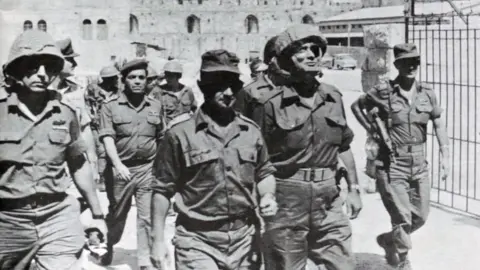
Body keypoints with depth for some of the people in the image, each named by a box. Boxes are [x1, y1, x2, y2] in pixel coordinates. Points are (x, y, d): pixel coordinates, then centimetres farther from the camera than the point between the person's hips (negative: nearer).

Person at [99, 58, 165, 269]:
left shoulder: (156, 106, 6)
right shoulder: (111, 106, -4)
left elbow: (162, 139, 13)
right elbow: (107, 138, -12)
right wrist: (118, 165, -25)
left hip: (148, 168, 1)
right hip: (121, 169, -1)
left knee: (147, 218, 1)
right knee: (116, 215, 16)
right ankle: (108, 248, 41)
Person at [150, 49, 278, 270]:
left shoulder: (251, 131, 4)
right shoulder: (180, 135, -7)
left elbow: (264, 173, 18)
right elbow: (163, 190, -2)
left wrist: (268, 197, -3)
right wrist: (158, 240, -3)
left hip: (244, 240, 4)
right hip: (198, 242, -4)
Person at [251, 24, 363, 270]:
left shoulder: (333, 98, 6)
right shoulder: (271, 102, -11)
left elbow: (344, 148, 15)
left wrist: (353, 188, 15)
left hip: (328, 198, 5)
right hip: (286, 200, -4)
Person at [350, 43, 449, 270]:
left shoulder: (427, 92, 3)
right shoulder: (384, 91, -9)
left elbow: (438, 124, 8)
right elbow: (356, 106, 6)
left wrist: (445, 155, -1)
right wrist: (371, 130, -3)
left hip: (419, 165, 5)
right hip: (391, 165, -5)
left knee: (420, 218, 14)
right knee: (403, 218, -4)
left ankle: (388, 240, 41)